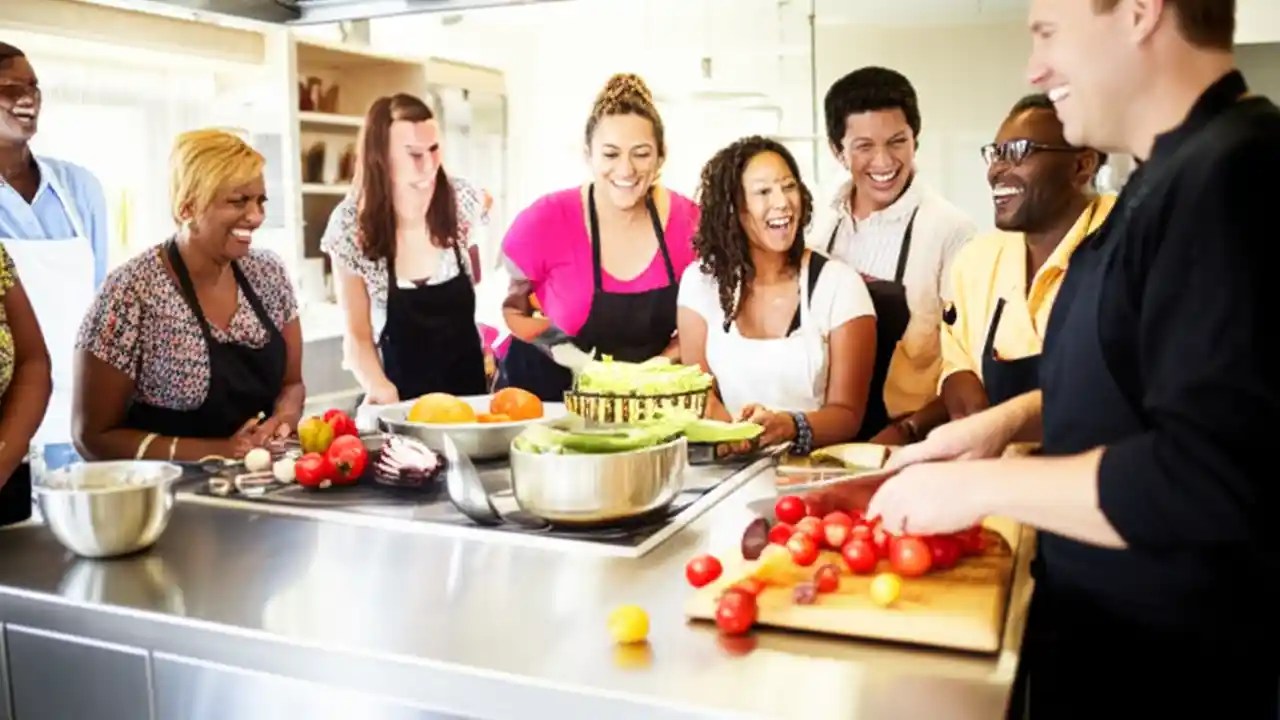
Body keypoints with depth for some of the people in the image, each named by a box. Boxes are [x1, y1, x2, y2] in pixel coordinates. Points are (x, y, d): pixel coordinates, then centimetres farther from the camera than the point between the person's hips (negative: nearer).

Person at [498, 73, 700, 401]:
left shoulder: (688, 221, -10)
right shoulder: (546, 221, -16)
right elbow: (509, 308, -2)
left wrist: (662, 365, -10)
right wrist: (554, 344, -17)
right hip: (547, 394, -1)